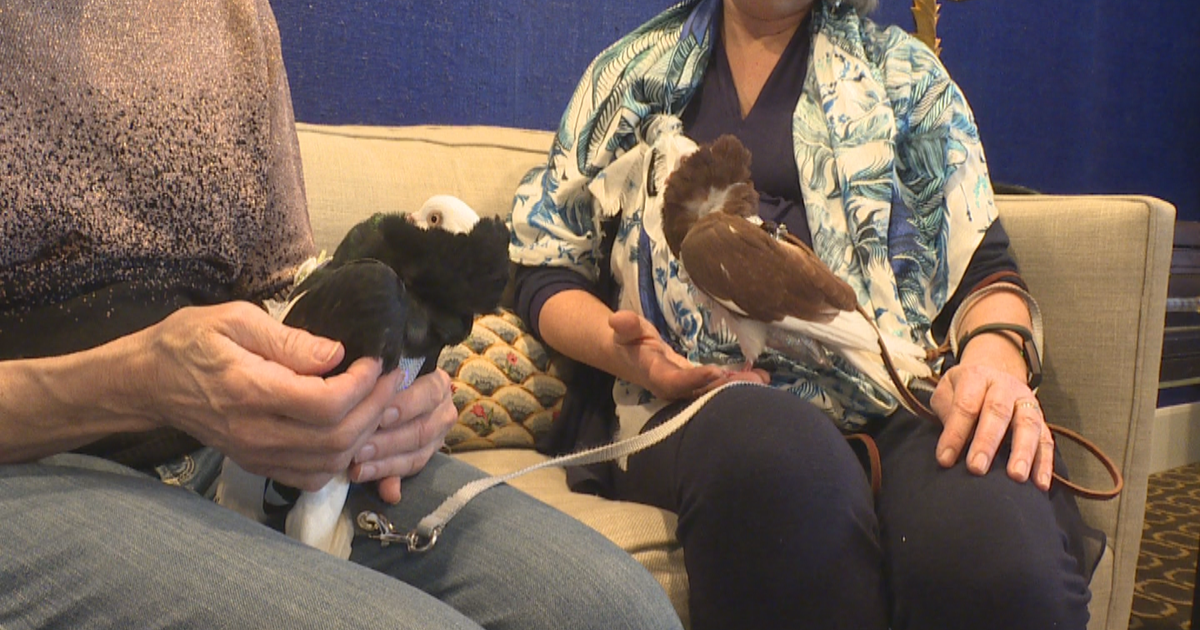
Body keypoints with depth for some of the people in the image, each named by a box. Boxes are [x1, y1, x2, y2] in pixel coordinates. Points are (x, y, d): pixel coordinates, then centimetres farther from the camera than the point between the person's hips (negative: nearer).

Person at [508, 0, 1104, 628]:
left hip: (893, 390, 0)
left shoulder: (903, 70, 20)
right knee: (771, 452, -38)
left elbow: (981, 264, 11)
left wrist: (994, 360, -13)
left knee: (997, 550, -35)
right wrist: (618, 350, -5)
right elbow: (545, 269, 17)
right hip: (698, 392, 1)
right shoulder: (629, 73, 21)